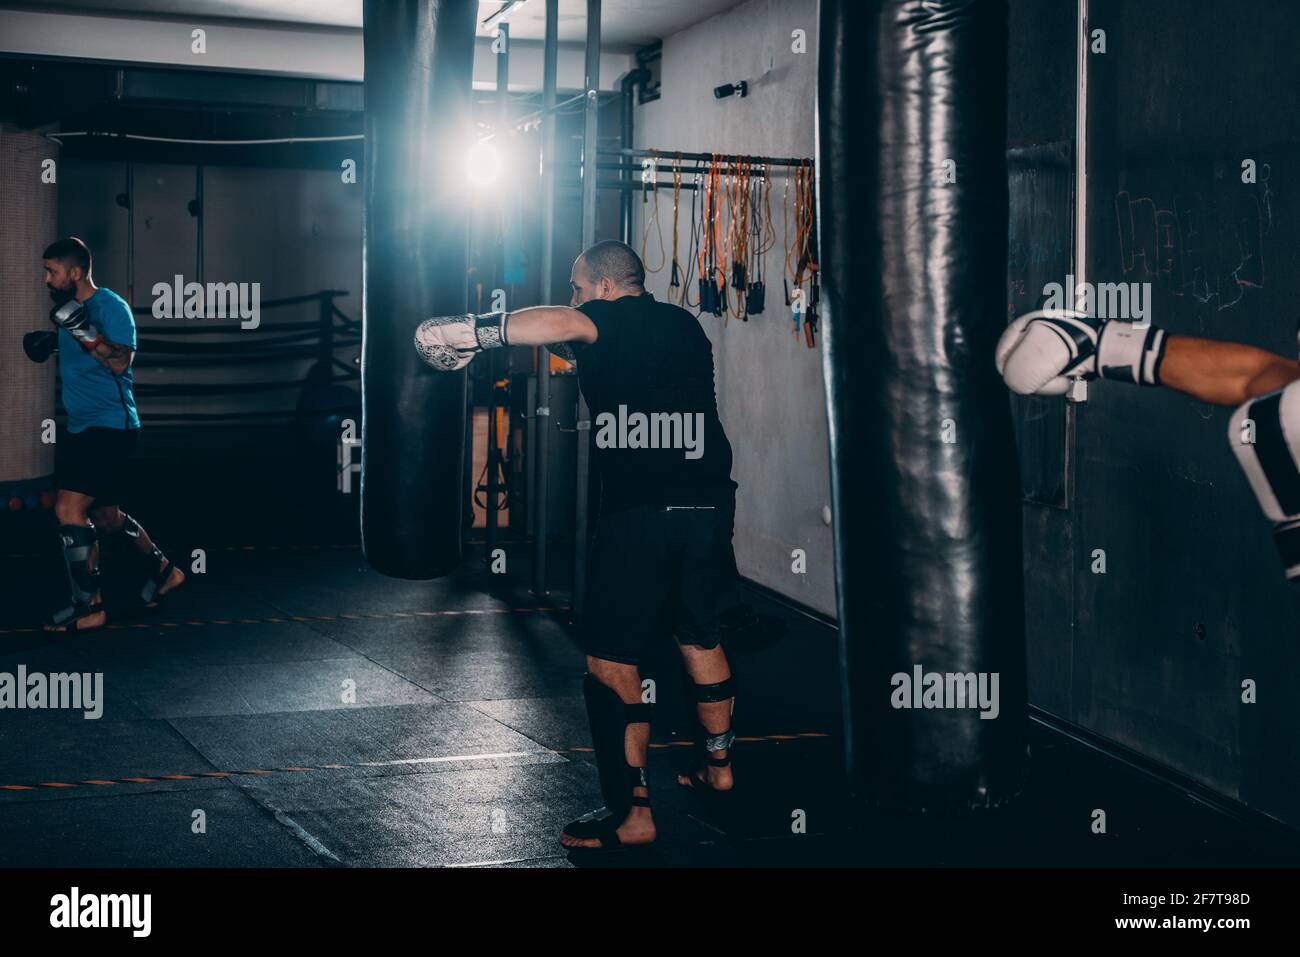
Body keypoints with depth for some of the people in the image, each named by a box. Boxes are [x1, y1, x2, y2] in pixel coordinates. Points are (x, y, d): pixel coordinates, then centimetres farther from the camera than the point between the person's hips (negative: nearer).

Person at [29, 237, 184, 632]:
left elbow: (120, 362, -24)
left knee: (68, 510, -15)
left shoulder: (110, 306, -14)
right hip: (81, 425, 10)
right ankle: (163, 570, 35)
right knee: (104, 517, 17)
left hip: (109, 425, -10)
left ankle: (88, 606, -6)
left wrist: (84, 332, -33)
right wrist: (53, 342, 12)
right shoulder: (71, 307, 13)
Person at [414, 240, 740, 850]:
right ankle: (718, 766, 38)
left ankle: (631, 811, -4)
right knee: (700, 638, 25)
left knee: (610, 659, -2)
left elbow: (565, 323, -26)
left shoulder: (614, 320, -2)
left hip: (638, 509, -8)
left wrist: (471, 331, -33)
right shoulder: (686, 326, 19)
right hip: (707, 504, 8)